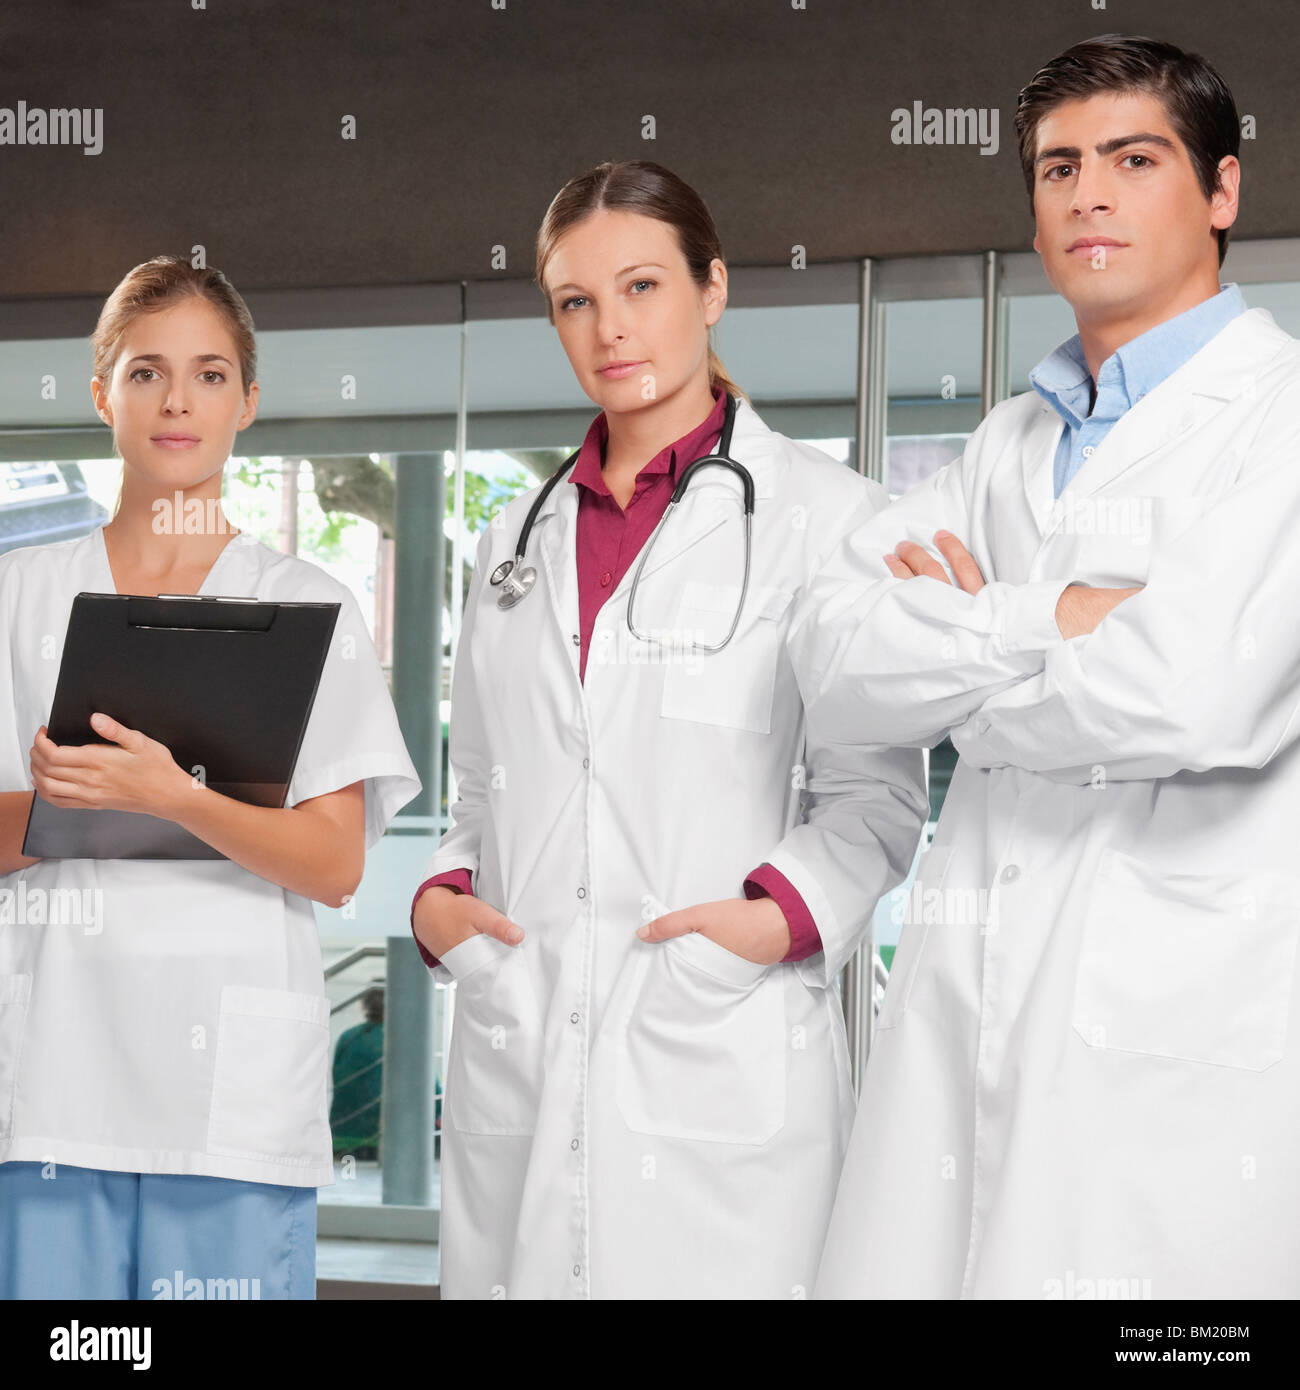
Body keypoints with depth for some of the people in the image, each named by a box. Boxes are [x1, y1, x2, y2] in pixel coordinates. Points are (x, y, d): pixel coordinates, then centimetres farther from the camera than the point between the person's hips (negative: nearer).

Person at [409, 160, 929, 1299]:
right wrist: (441, 895, 3)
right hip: (515, 1059, 5)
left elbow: (876, 791, 0)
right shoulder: (518, 539, 18)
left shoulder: (824, 512, 2)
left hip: (721, 1050, -4)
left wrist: (784, 908, -16)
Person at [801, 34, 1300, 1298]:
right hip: (967, 1006, 6)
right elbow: (834, 661, 6)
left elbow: (1192, 695, -18)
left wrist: (961, 636, -1)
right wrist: (1051, 621, -9)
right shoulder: (1011, 447, 19)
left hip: (1187, 1038, -6)